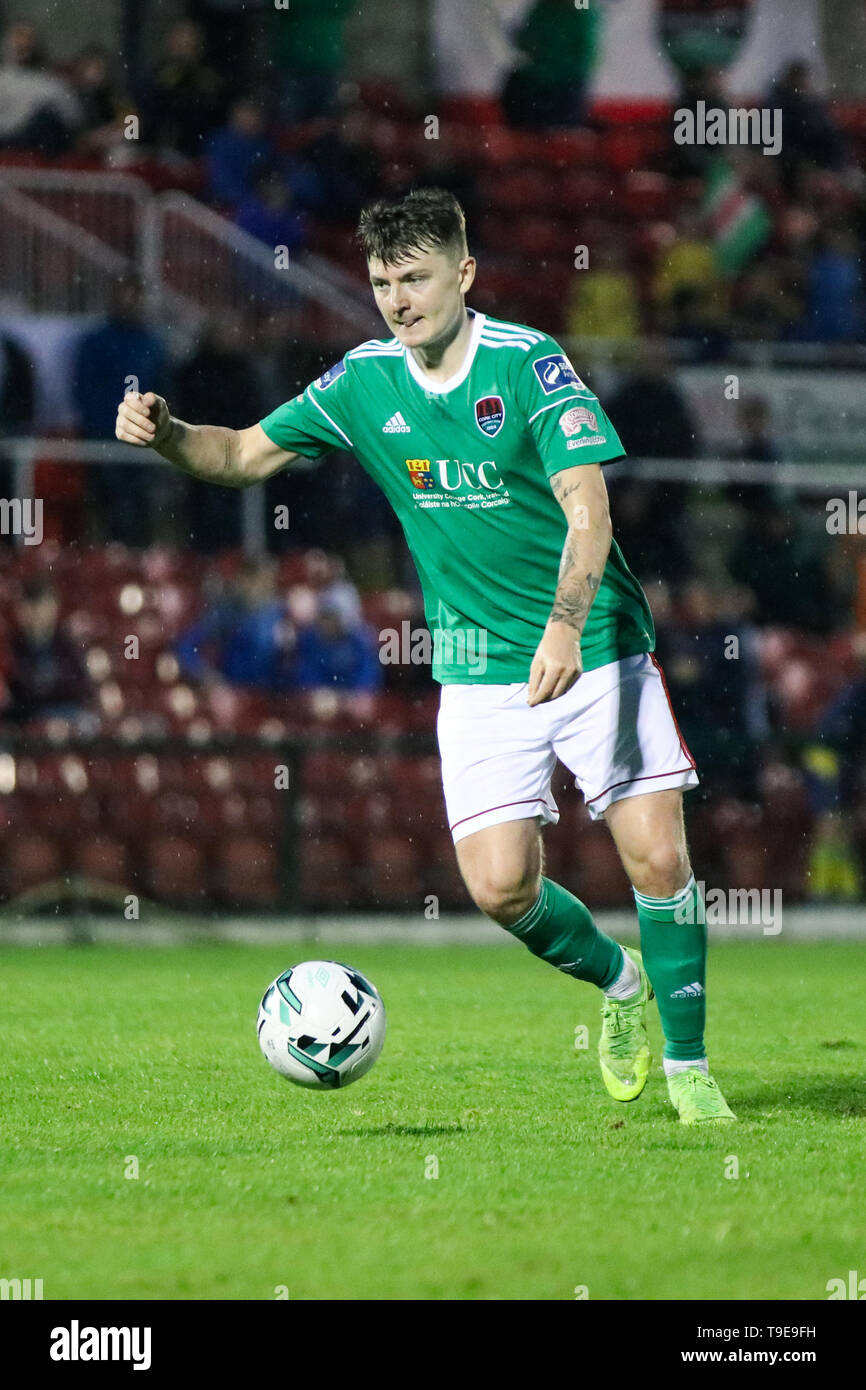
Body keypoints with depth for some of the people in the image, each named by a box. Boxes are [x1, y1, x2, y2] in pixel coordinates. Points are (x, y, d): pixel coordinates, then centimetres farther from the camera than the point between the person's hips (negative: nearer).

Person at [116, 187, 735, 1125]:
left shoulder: (529, 363, -13)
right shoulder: (364, 382, 1)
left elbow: (587, 505, -21)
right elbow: (242, 455, 10)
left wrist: (566, 626, -36)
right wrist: (165, 433, -12)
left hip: (594, 649, -3)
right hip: (479, 671, 3)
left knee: (657, 855, -10)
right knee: (498, 883, -10)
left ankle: (687, 1065, 8)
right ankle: (617, 981, 21)